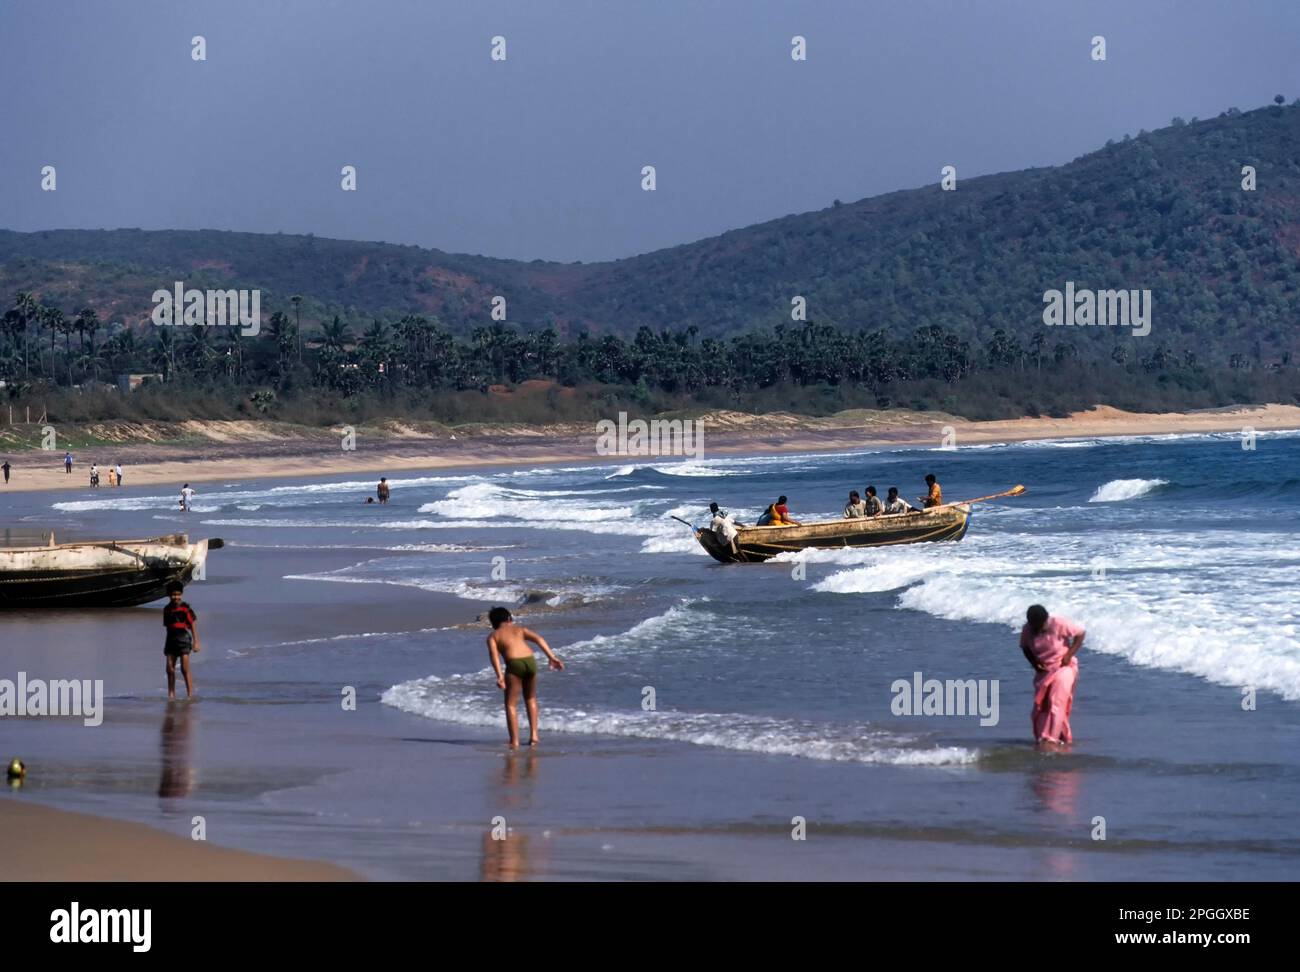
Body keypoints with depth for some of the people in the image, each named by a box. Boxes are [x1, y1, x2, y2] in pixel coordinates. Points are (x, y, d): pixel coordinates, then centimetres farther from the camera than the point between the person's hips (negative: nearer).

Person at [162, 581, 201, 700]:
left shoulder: (185, 608, -4)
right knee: (170, 669, 4)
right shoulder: (167, 609, 12)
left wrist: (196, 642, -10)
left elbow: (192, 625, -4)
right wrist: (165, 645, 23)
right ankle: (171, 694, 12)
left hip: (183, 638, -5)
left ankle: (190, 694, -5)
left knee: (185, 669, -8)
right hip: (171, 639, 5)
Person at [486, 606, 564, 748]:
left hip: (514, 664, -3)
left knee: (511, 704, 7)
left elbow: (494, 653, -2)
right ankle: (533, 734, 19)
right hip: (530, 661, 3)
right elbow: (538, 639, 9)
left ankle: (514, 741, -1)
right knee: (531, 699, 26)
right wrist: (552, 657, 1)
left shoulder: (493, 636, 18)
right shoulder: (520, 630, 26)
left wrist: (500, 676, -14)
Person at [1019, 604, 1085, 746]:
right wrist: (1034, 663, -9)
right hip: (1043, 670, 5)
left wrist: (1069, 655, -17)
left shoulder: (1059, 625, -22)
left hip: (1063, 667, -5)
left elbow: (1080, 633, -12)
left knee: (1056, 704, -15)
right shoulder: (1027, 630, -10)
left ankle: (1053, 738, -19)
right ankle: (1041, 738, 11)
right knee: (1041, 706, 1)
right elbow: (1025, 648, 8)